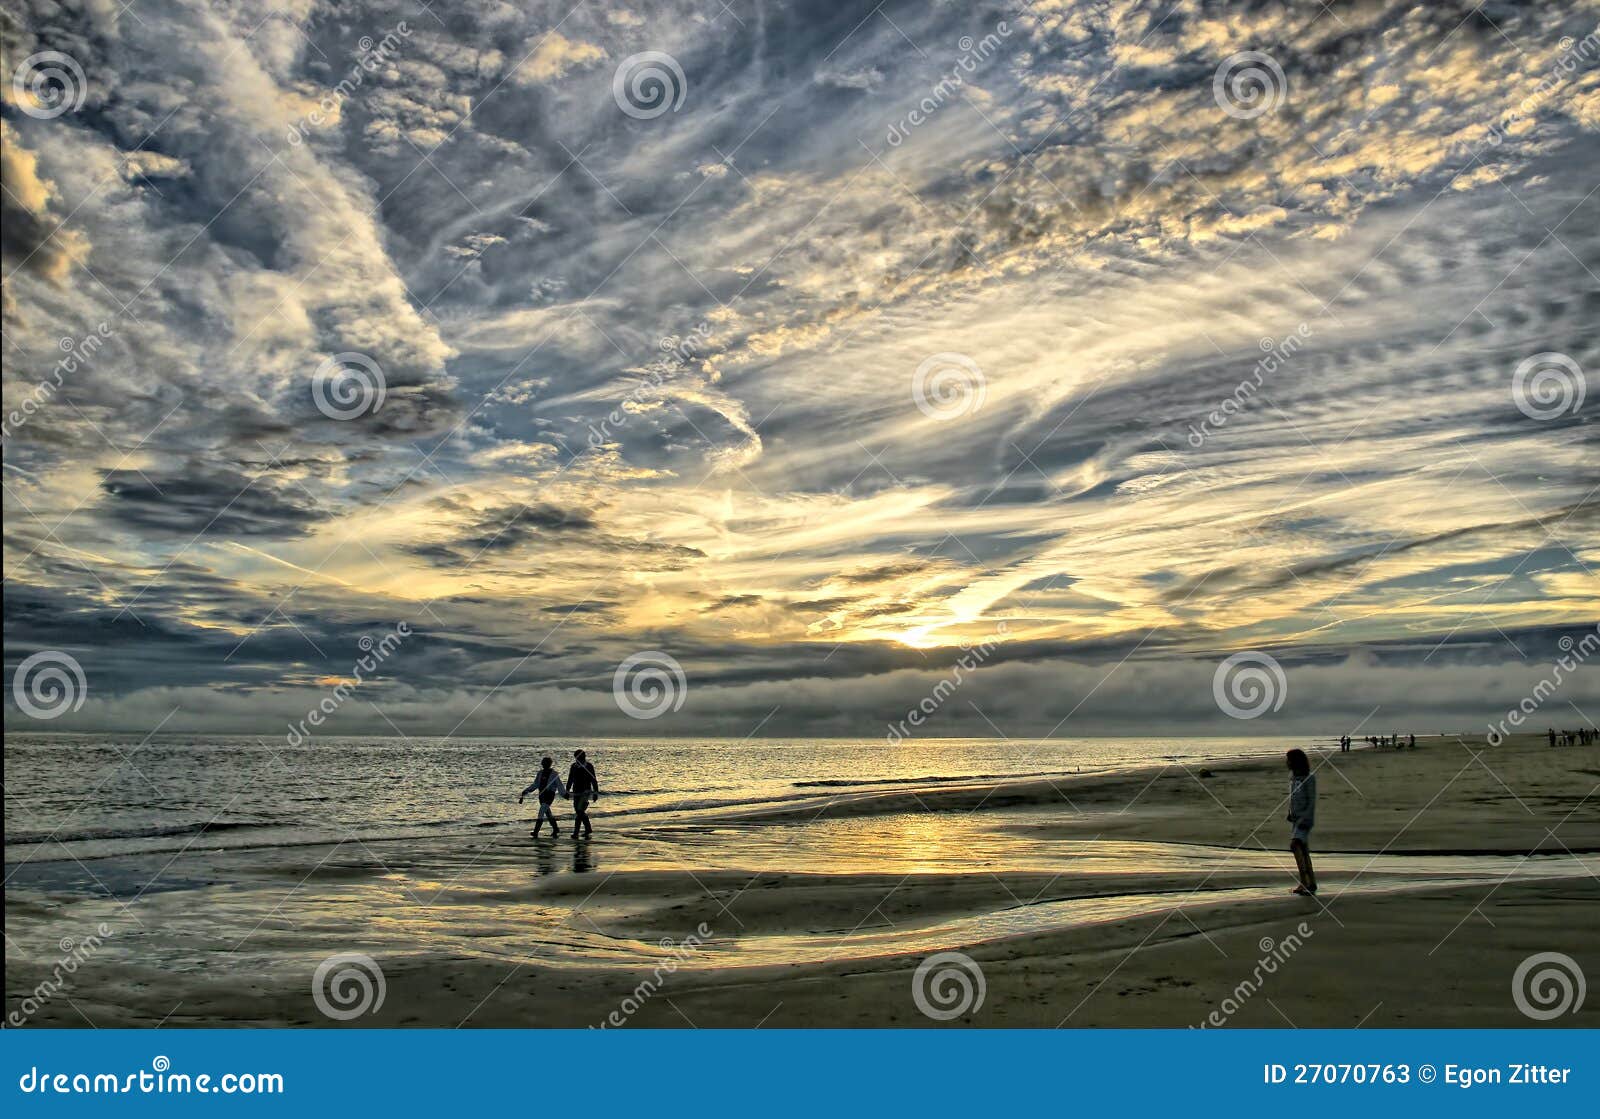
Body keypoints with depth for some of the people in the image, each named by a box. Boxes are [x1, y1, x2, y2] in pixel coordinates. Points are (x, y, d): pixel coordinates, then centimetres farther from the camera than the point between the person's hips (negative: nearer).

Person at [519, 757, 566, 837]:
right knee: (548, 813, 15)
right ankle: (556, 829, 32)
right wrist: (526, 791, 5)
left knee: (541, 811, -17)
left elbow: (559, 786, -9)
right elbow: (535, 785, 14)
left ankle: (536, 831, -19)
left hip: (550, 795, -7)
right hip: (542, 794, 7)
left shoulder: (554, 774, -6)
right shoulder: (541, 773, 9)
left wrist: (564, 794, -24)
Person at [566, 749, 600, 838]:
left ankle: (576, 832, -10)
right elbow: (570, 780, 14)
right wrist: (567, 791, 12)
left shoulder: (589, 766, -5)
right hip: (576, 792, 5)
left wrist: (596, 792, -4)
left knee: (579, 811, -15)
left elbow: (593, 780, -2)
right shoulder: (574, 766, 5)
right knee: (579, 811, 6)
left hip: (585, 792, -5)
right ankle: (588, 829, 21)